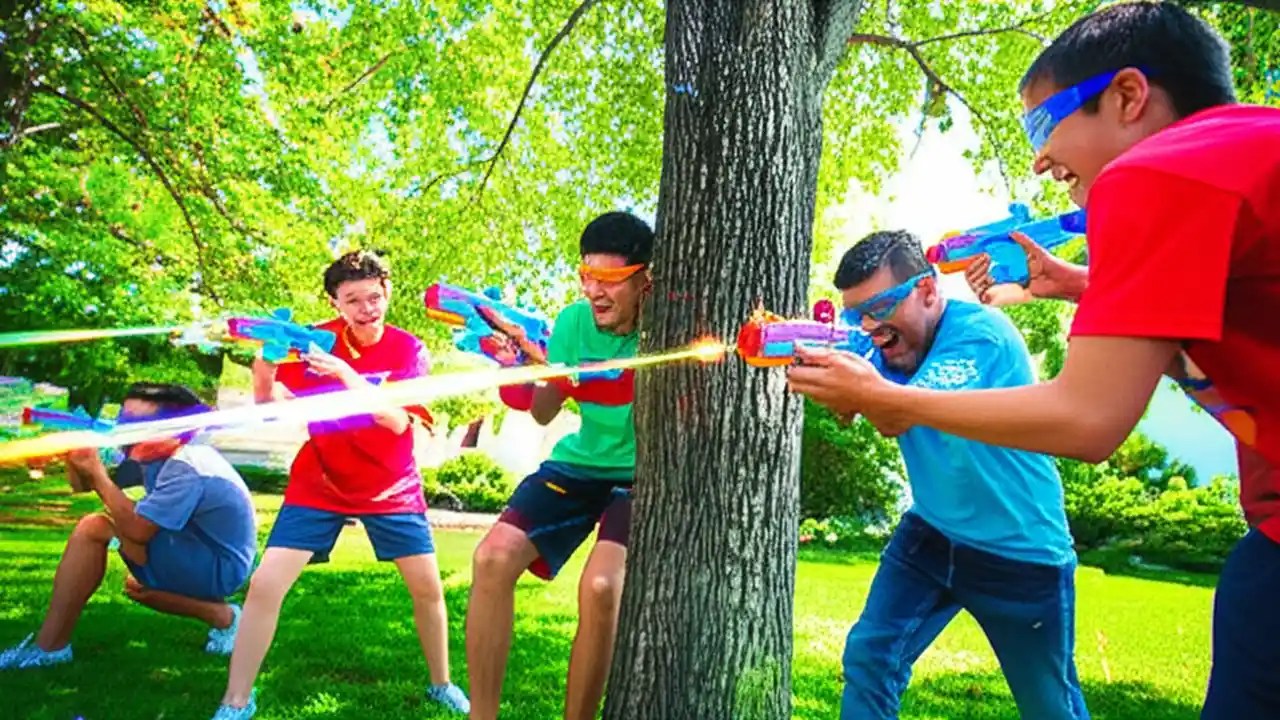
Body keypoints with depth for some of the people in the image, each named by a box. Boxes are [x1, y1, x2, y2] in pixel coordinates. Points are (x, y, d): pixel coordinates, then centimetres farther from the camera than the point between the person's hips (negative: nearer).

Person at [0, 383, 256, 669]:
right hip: (208, 560, 10)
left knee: (94, 528, -14)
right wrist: (74, 451, -11)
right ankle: (219, 615, 15)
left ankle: (48, 646, -2)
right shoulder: (154, 454, 6)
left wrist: (96, 472, -23)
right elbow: (83, 484, 11)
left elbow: (136, 530, -30)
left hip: (221, 567, -10)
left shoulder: (186, 468, -23)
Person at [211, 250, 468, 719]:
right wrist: (264, 371, -33)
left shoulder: (409, 350, -10)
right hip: (318, 485, 0)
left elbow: (398, 420, -23)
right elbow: (272, 408, -12)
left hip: (391, 488, 0)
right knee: (264, 585, -9)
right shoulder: (316, 341, -7)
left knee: (428, 588, 1)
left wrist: (346, 374, -36)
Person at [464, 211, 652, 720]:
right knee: (493, 557, -13)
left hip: (641, 475, -4)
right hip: (578, 463, 4)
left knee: (601, 586, -26)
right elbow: (543, 415, -3)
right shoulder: (574, 321, -7)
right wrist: (540, 367, -22)